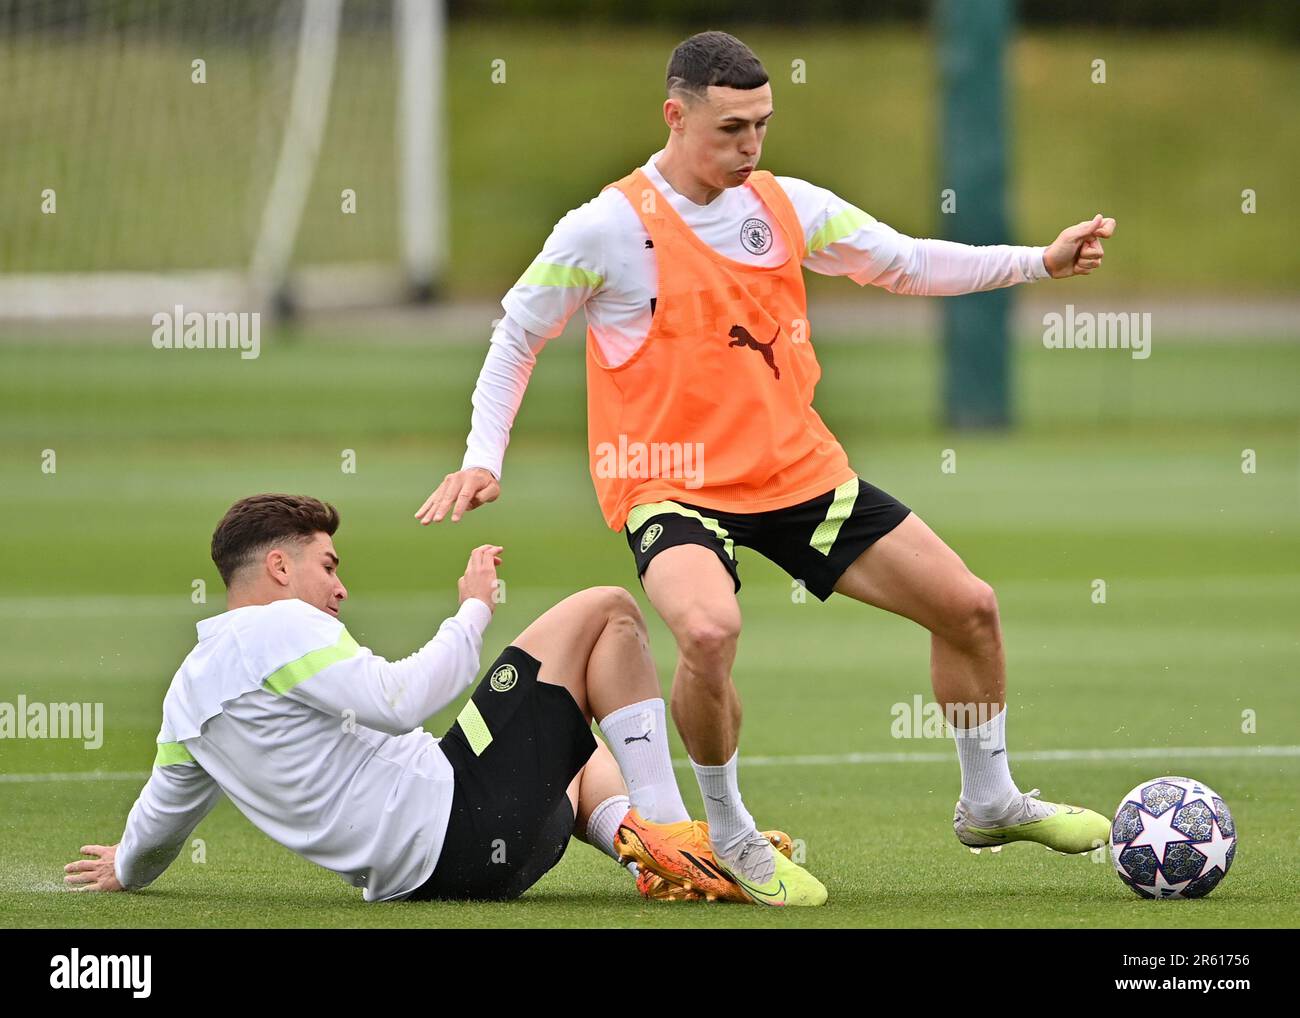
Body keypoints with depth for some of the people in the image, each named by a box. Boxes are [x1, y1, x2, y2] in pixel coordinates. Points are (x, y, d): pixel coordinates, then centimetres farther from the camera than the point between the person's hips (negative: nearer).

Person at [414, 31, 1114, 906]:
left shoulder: (786, 206, 2)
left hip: (799, 471, 6)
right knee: (710, 631, -36)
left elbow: (907, 264, 14)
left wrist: (1042, 262, 4)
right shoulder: (606, 231, -12)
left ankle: (989, 802, 29)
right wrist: (483, 459, -10)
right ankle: (730, 837, -11)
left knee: (968, 607, 4)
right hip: (671, 488, -6)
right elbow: (515, 340, 0)